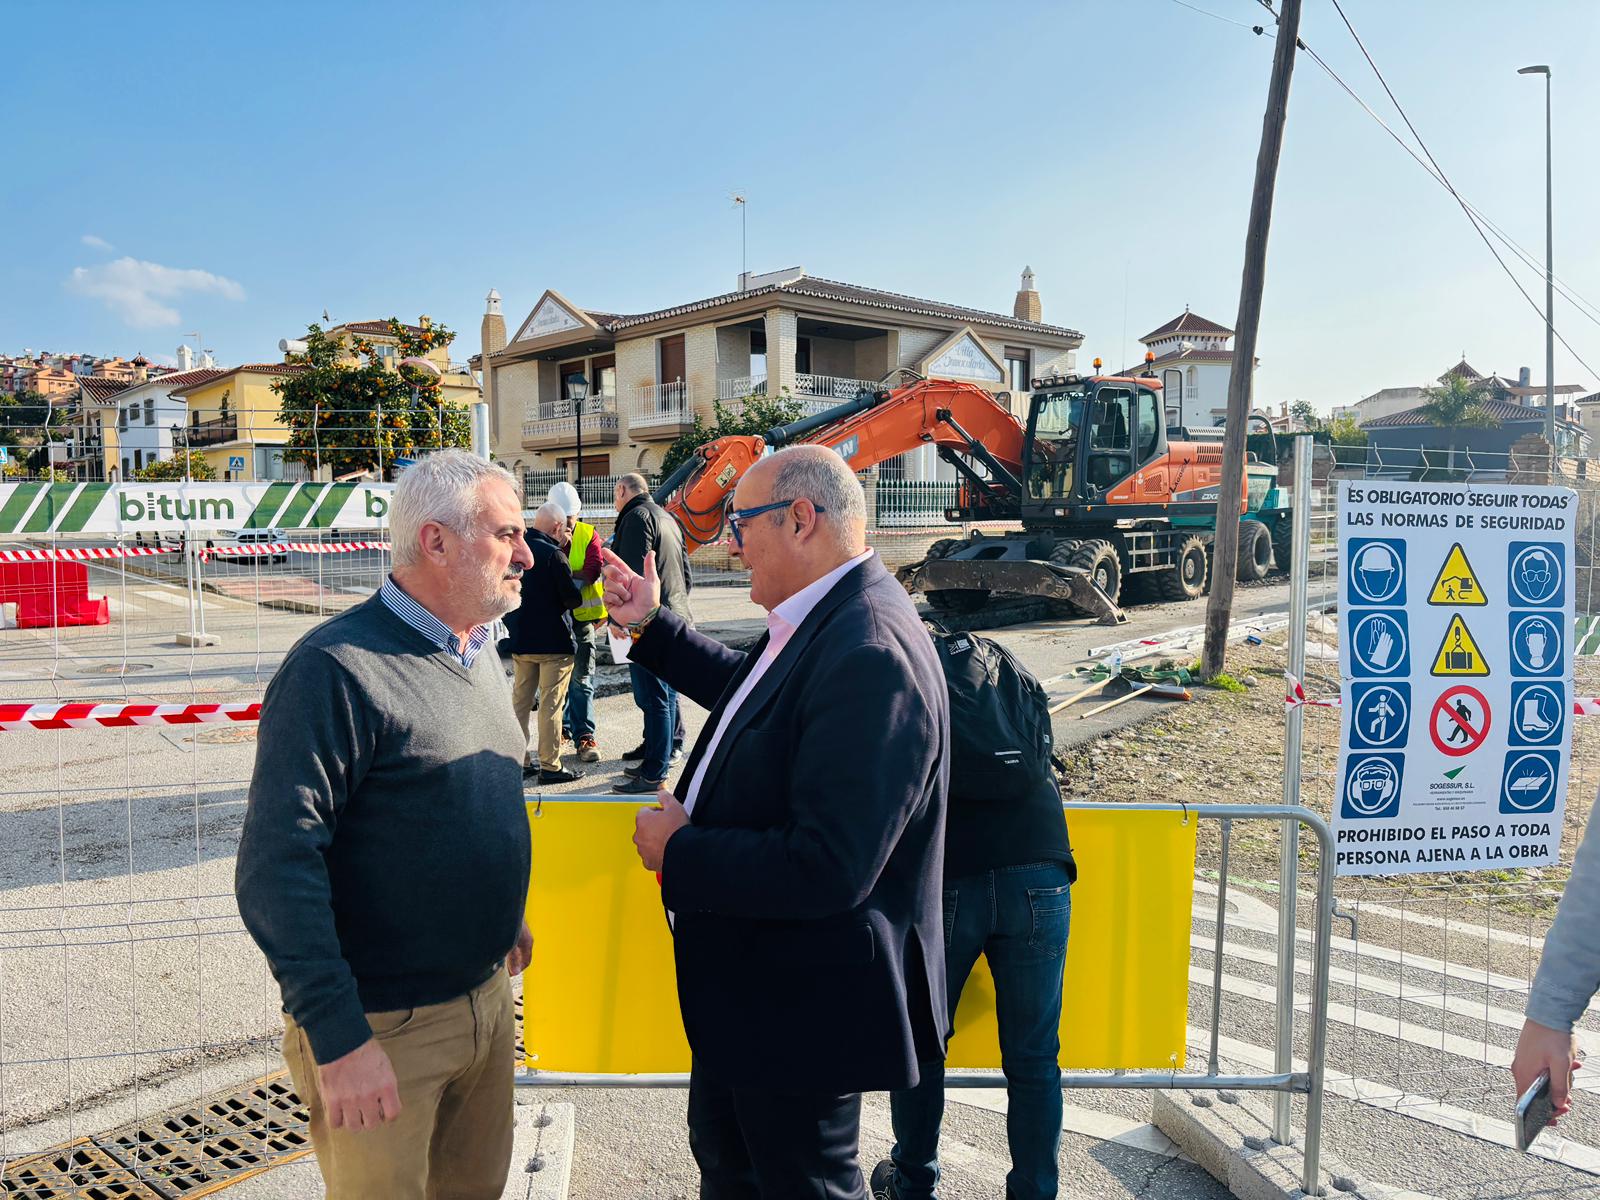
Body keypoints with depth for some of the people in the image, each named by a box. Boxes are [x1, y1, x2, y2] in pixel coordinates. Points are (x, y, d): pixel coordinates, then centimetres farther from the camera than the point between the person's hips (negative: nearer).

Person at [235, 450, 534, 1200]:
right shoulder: (339, 667, -20)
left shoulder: (480, 654, 7)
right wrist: (338, 1037, -24)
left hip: (487, 995, 8)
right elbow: (277, 863, -23)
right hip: (385, 1027, -7)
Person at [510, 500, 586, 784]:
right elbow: (573, 598, -15)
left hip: (520, 640, 7)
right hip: (553, 641, -7)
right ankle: (550, 766, 2)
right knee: (551, 704, -1)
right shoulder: (554, 554, -16)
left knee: (520, 700, 14)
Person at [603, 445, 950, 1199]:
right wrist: (650, 626, 18)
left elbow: (826, 869, -35)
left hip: (803, 1002, -9)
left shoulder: (868, 657, -32)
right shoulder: (820, 624, 0)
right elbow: (747, 689, 22)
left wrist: (678, 852, -22)